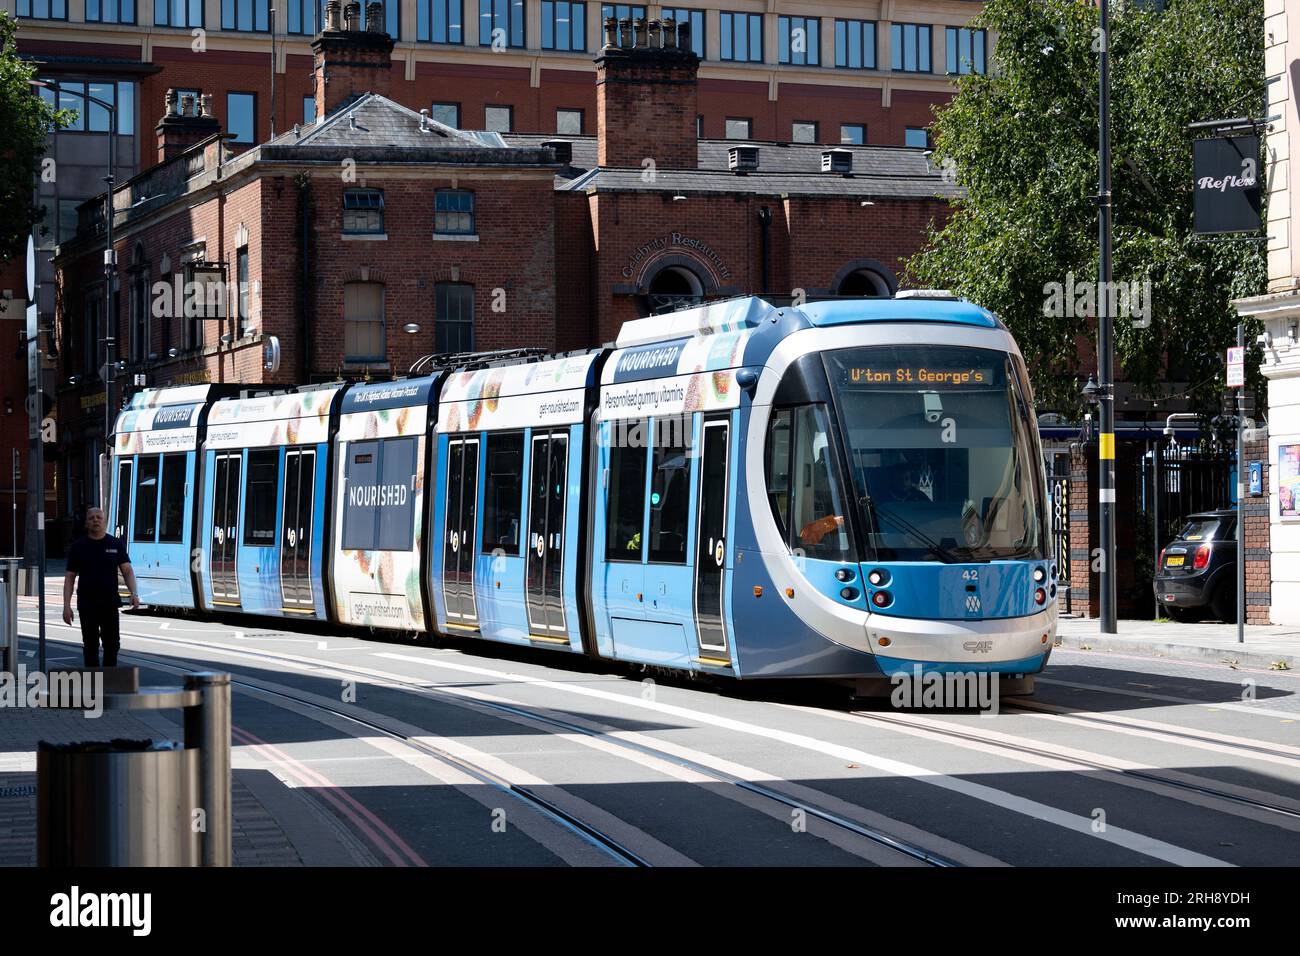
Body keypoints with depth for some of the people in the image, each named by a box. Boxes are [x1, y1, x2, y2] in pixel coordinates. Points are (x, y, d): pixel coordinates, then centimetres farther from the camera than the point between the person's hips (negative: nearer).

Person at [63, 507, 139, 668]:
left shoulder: (116, 545, 6)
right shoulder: (78, 547, 4)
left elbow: (127, 570, 1)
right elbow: (70, 577, 4)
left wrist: (134, 593, -17)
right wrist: (66, 605, -5)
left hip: (110, 604, 0)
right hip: (87, 605, 0)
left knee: (111, 644, 1)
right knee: (90, 645, 3)